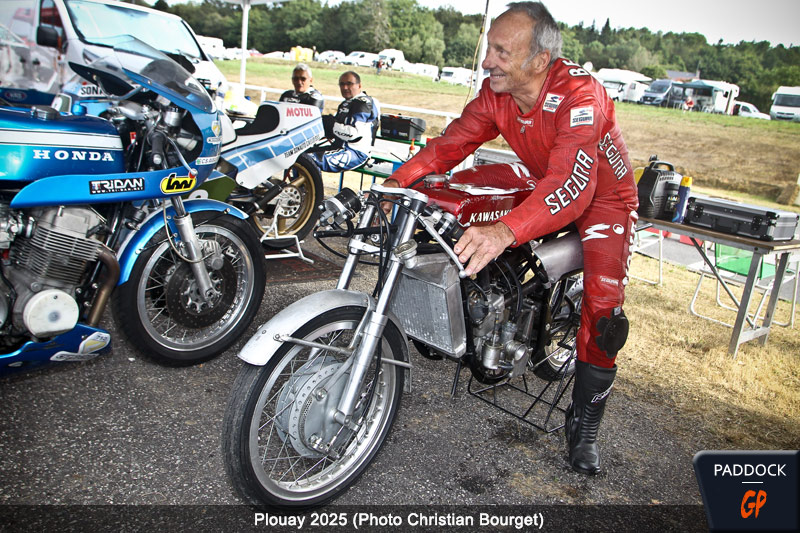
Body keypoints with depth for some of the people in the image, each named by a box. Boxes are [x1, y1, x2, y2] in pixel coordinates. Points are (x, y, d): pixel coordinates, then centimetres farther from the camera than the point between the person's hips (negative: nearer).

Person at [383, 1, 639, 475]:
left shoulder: (580, 94, -36)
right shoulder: (496, 91, -15)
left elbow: (571, 185, -49)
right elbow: (453, 142, -13)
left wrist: (503, 232, -65)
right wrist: (398, 182, -30)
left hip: (602, 193, -6)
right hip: (541, 183, 7)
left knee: (603, 305, -20)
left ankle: (584, 425, -1)